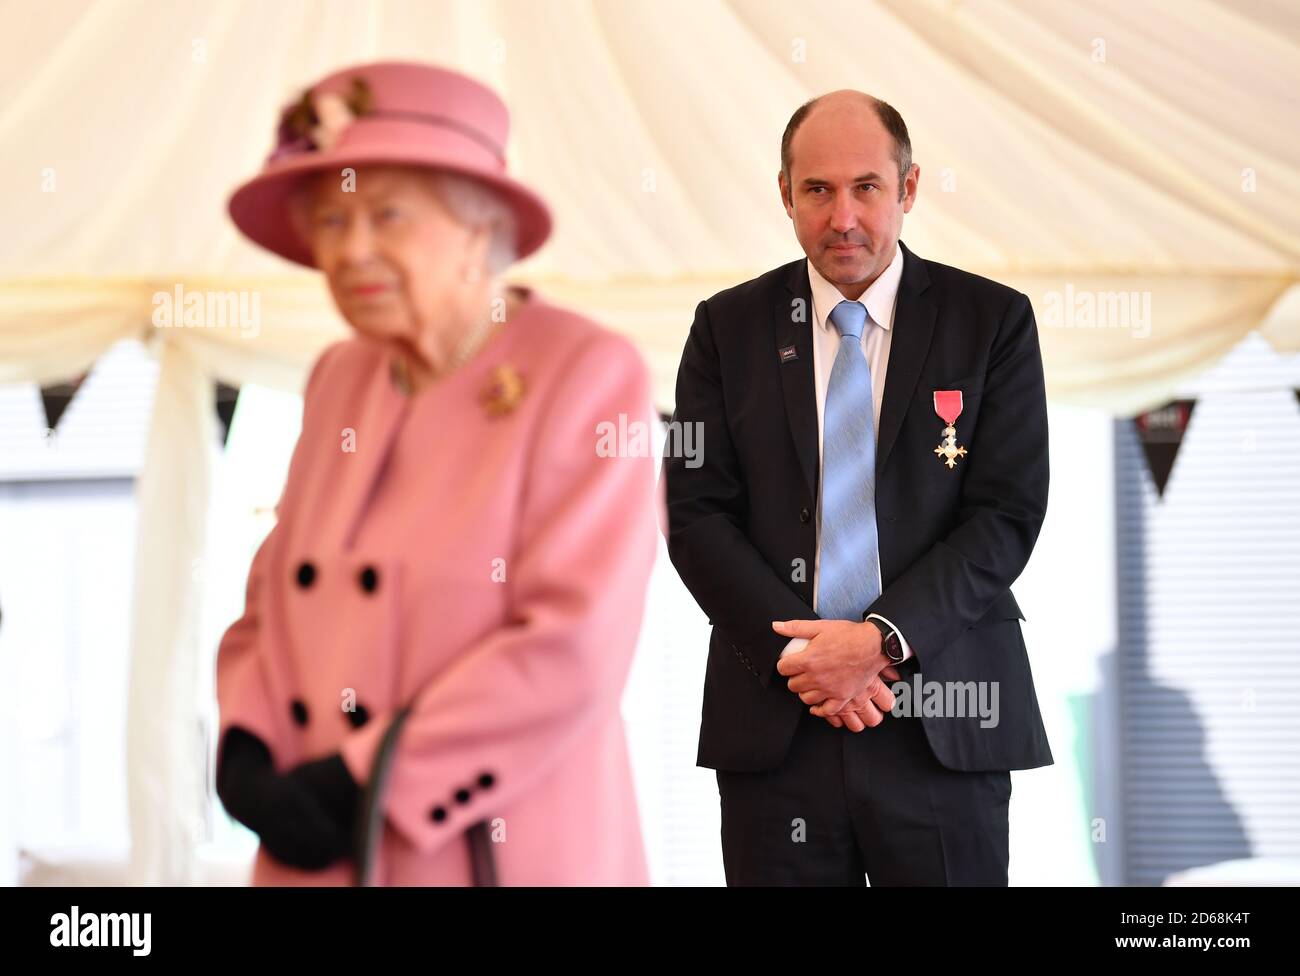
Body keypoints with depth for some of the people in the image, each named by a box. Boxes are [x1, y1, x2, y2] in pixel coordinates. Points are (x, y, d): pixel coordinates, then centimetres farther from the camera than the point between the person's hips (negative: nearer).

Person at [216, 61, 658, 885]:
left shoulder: (588, 375, -10)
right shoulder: (339, 383, 9)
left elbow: (573, 647, -18)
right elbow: (271, 603, 13)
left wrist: (363, 782, -18)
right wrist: (247, 760, -6)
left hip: (500, 855, -5)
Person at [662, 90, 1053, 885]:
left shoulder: (993, 321, 3)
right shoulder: (728, 328, 7)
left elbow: (1008, 513, -3)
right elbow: (696, 512, 2)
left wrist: (884, 638, -14)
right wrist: (794, 650, -11)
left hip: (944, 724, -1)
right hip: (773, 716, 1)